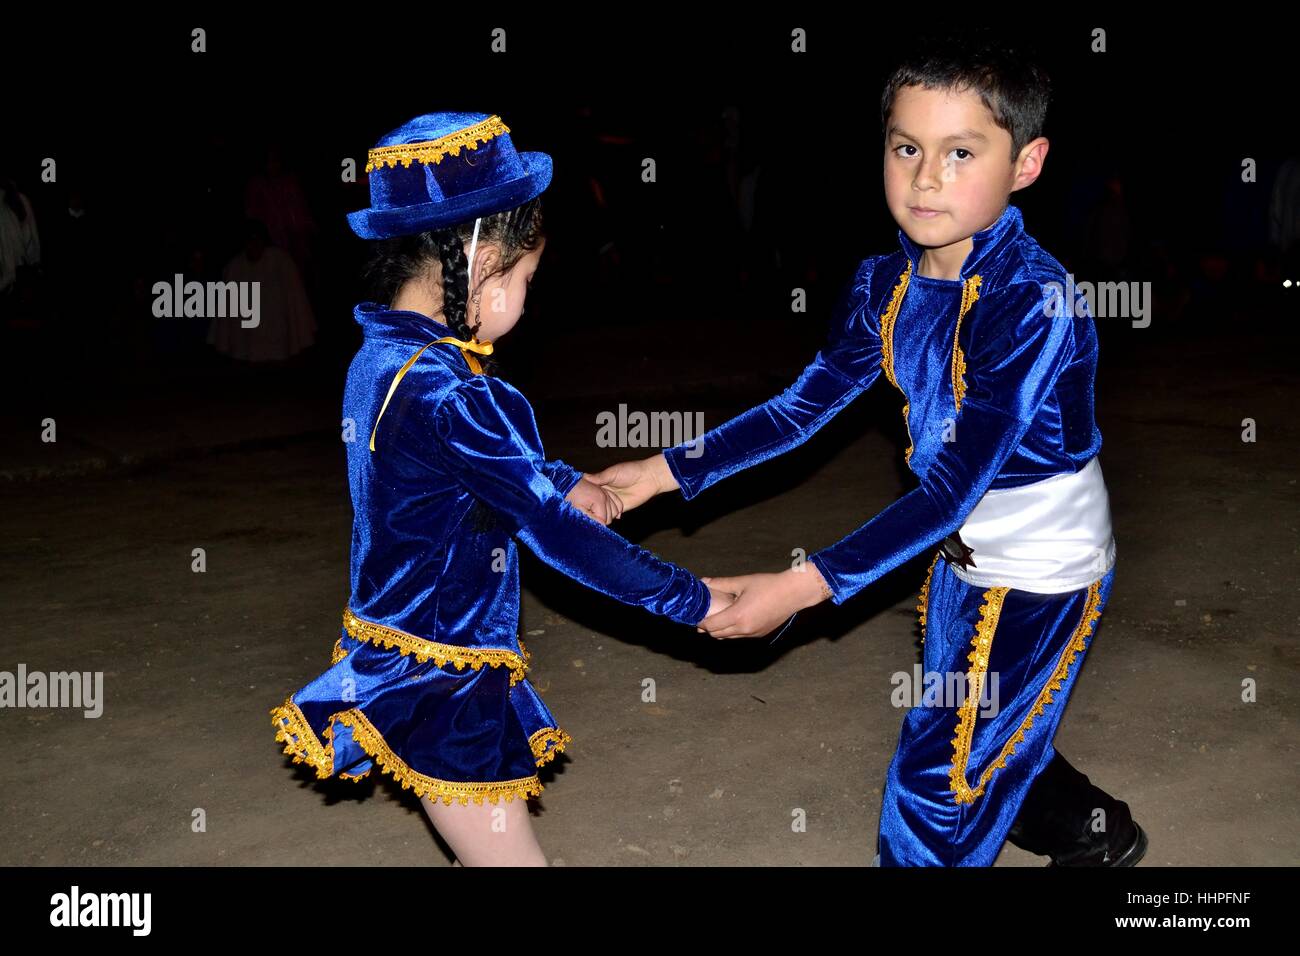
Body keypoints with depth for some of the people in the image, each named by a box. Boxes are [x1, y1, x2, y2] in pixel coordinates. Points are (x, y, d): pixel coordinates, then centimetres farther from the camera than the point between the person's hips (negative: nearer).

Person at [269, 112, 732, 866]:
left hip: (397, 656, 9)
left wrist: (567, 481, 5)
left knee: (487, 850, 23)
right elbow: (558, 534, -23)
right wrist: (696, 600, -14)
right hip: (443, 688, -9)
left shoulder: (381, 357, 2)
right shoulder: (447, 392, -26)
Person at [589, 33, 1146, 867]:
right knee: (984, 742, 26)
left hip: (1043, 571, -7)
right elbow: (804, 406, 0)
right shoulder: (888, 284, -7)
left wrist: (802, 587, -37)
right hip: (964, 551, 7)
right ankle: (1097, 835, 54)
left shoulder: (1031, 302, -30)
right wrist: (667, 471, -5)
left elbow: (951, 488, -33)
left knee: (940, 776, 4)